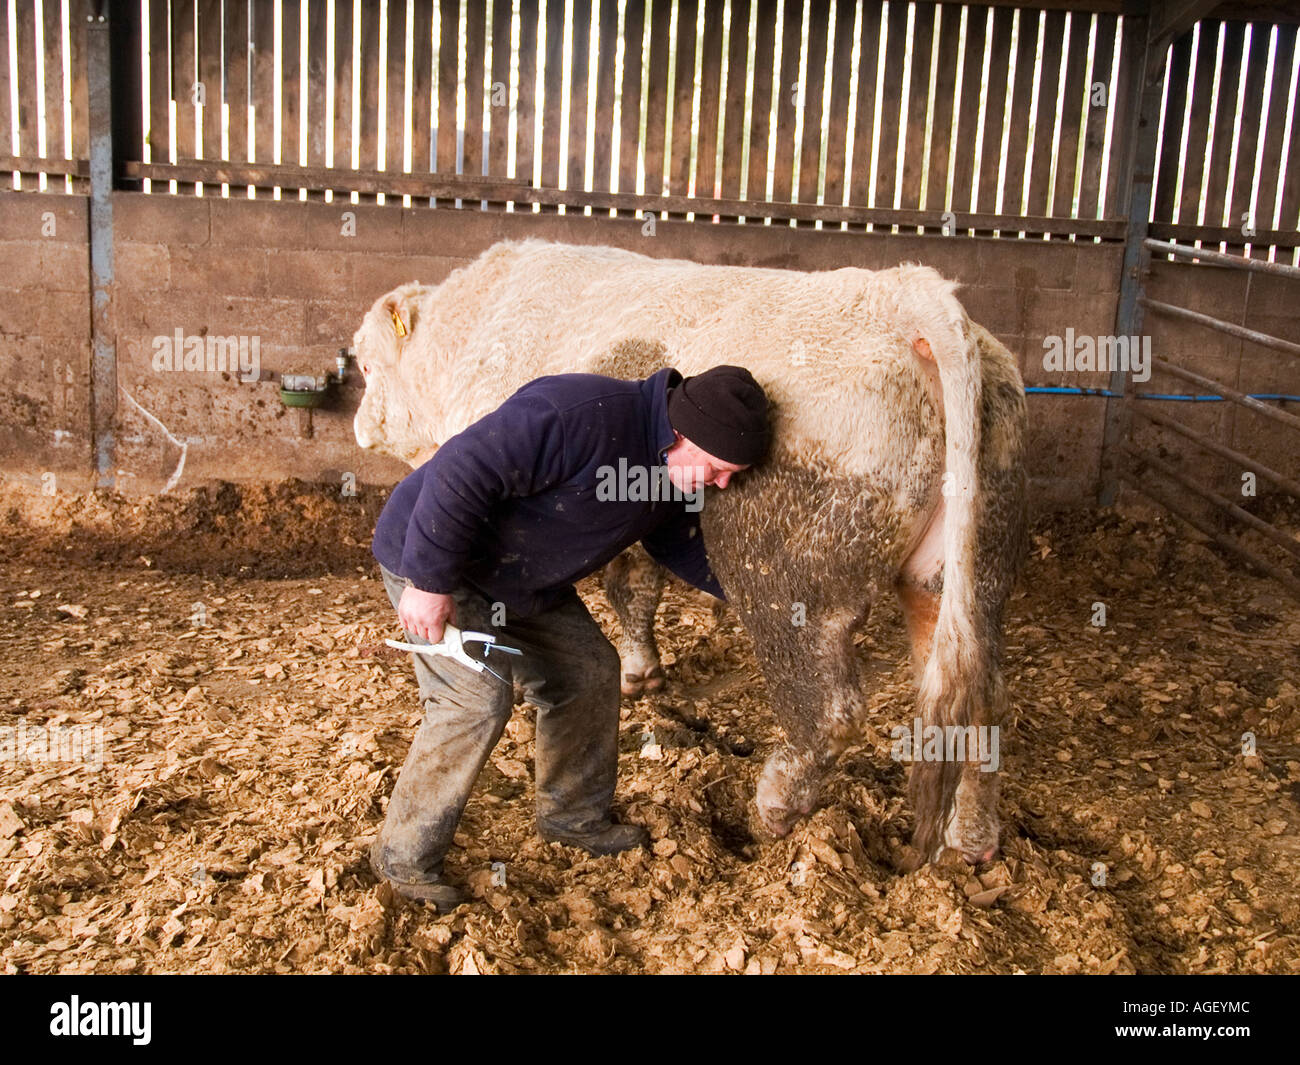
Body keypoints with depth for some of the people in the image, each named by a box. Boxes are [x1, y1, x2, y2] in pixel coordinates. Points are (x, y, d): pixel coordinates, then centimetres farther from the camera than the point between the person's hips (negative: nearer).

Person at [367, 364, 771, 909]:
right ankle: (405, 857, -2)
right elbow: (459, 471, -37)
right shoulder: (584, 415, -36)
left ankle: (574, 816, 28)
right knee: (476, 699, -18)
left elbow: (680, 543, 14)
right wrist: (430, 580, -33)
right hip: (434, 561, -9)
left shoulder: (673, 473, -4)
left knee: (588, 672, 9)